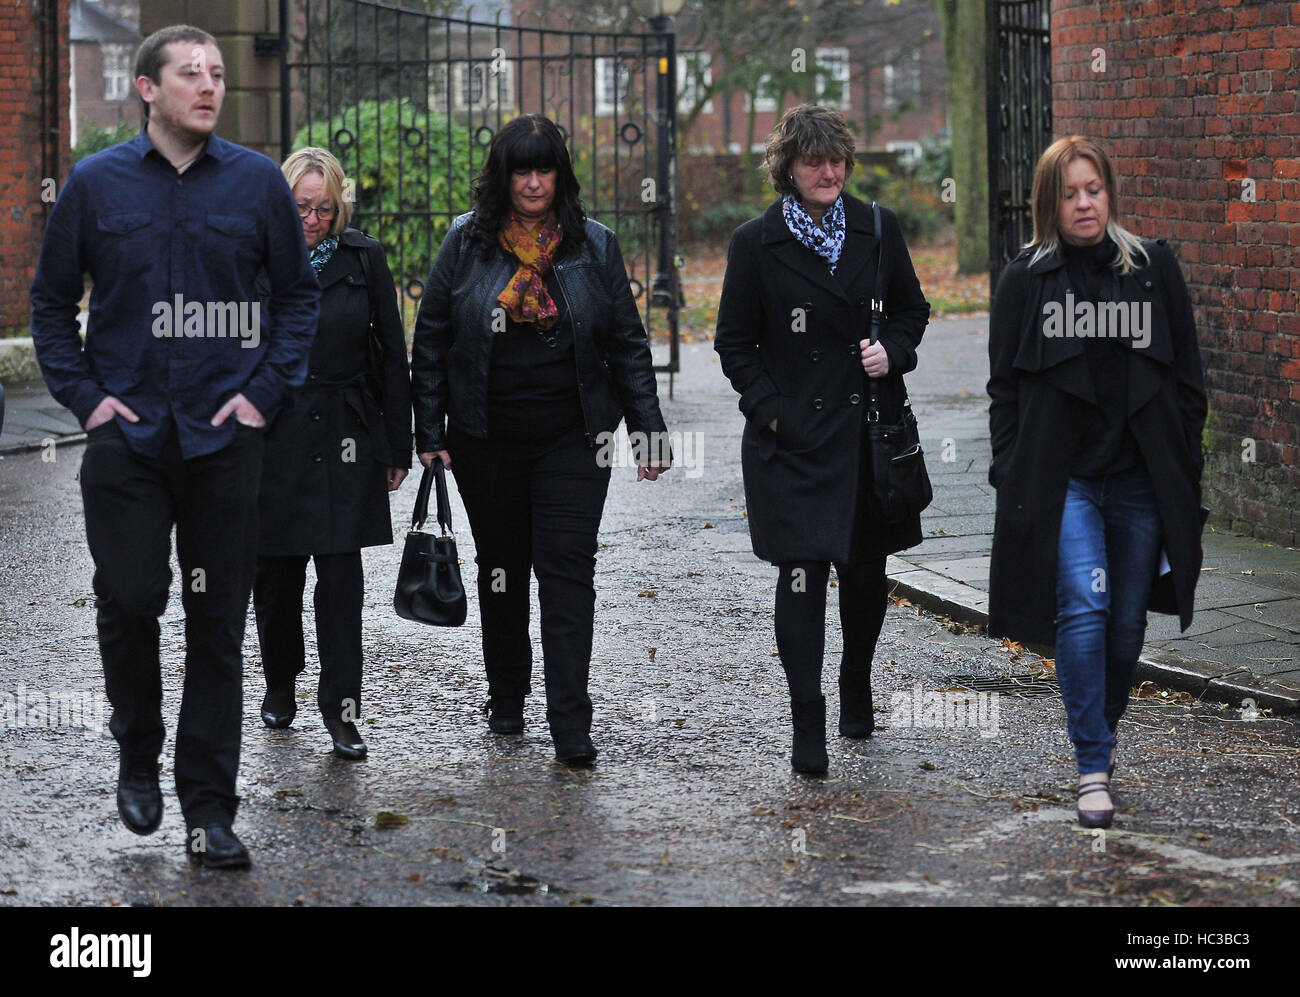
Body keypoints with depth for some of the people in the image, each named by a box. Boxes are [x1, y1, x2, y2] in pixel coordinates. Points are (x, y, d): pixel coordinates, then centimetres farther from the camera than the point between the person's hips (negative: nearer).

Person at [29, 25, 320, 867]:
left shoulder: (257, 182, 3)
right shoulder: (97, 183, 3)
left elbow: (299, 294, 12)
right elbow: (52, 301, 11)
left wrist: (266, 391, 1)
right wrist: (83, 395, 0)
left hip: (224, 437, 1)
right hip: (126, 434, 0)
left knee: (218, 623, 3)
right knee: (129, 601, -4)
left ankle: (210, 809, 9)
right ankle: (139, 757, 22)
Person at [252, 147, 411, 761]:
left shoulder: (364, 259, 3)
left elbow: (392, 353, 6)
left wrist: (398, 445, 4)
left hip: (346, 438, 0)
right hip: (273, 435, 0)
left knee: (340, 572, -6)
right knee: (276, 571, 8)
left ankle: (340, 707, -3)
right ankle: (280, 682, 30)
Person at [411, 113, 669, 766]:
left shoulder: (593, 246, 3)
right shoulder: (466, 243, 2)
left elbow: (627, 344, 6)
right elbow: (431, 340, 5)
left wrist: (647, 430, 0)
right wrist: (429, 434, 0)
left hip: (572, 439, -1)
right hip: (487, 439, 1)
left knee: (567, 567, -9)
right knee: (500, 566, 12)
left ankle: (571, 726, -12)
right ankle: (506, 699, 30)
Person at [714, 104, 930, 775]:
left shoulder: (878, 230, 5)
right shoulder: (756, 243, -1)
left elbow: (912, 309, 16)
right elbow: (734, 343, 2)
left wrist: (893, 350, -4)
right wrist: (771, 410, -9)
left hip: (869, 429, 3)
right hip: (792, 436, -3)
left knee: (865, 569, 13)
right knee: (801, 574, -10)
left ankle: (856, 690, 36)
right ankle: (807, 725, -7)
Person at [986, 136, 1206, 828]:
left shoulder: (1154, 269, 6)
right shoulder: (1025, 279, 3)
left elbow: (1186, 376, 10)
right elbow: (1004, 386, 5)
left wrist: (1184, 466, 5)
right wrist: (1009, 473, -2)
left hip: (1141, 478, 2)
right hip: (1062, 477, -2)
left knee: (1127, 621, 8)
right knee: (1084, 609, -15)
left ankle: (1103, 732, 31)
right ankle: (1093, 770, -12)